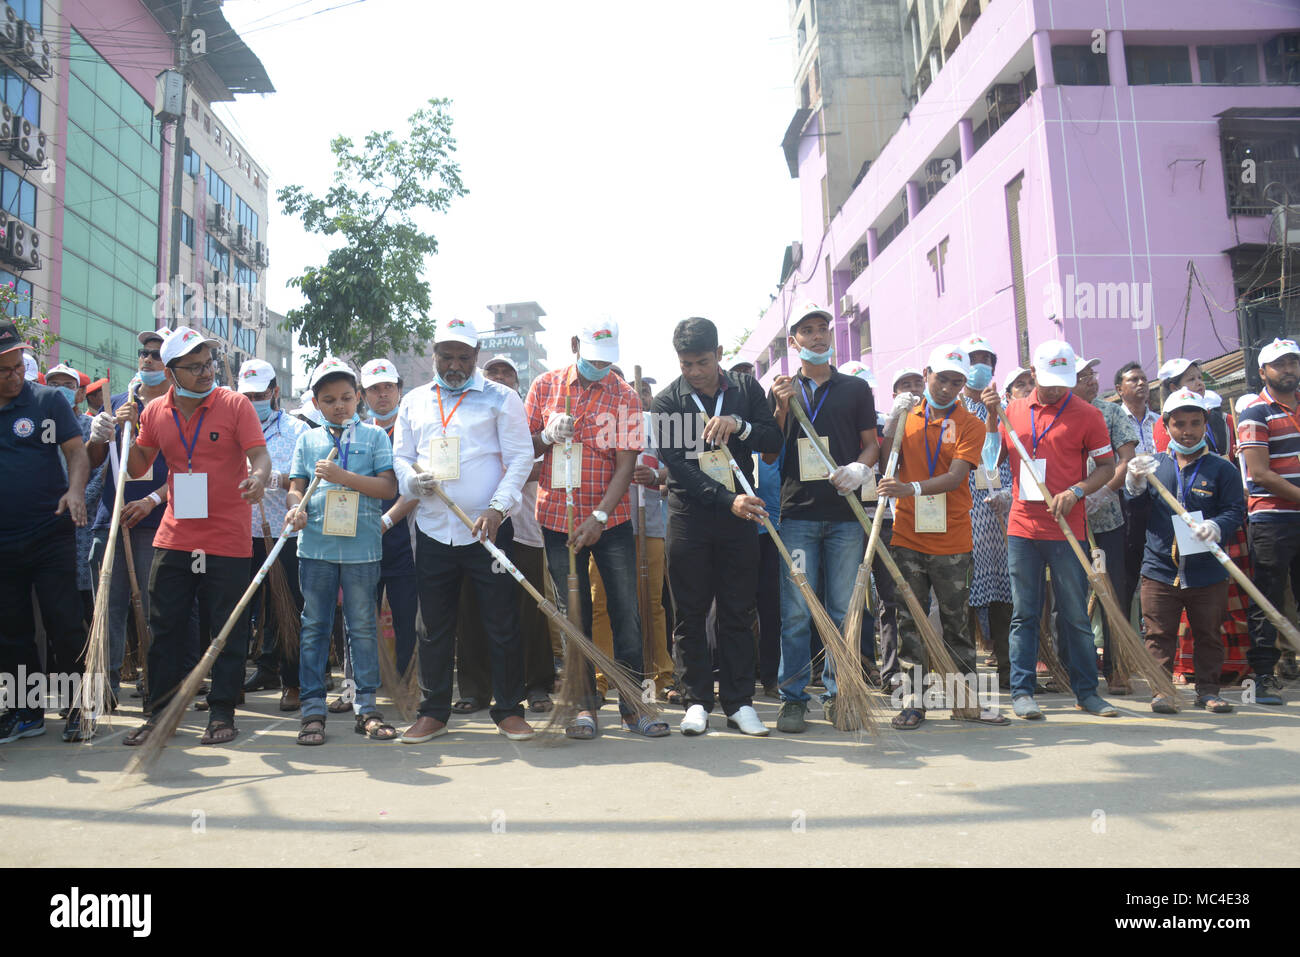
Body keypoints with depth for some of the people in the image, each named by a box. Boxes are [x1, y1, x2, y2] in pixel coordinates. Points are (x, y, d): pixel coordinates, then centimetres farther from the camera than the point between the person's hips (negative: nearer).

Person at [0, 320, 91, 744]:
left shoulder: (49, 399, 1)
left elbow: (76, 451, -4)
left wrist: (75, 489, -22)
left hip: (51, 536, -3)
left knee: (65, 624, -3)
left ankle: (78, 708, 9)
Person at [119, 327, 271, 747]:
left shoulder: (235, 405, -4)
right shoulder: (155, 412, 7)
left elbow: (260, 456, -11)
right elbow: (138, 469, 15)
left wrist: (258, 478, -33)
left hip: (227, 541, -4)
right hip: (173, 539, 4)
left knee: (229, 632, 4)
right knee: (164, 630, 9)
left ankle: (222, 714, 16)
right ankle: (159, 715, 21)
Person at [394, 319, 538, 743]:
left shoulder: (501, 398, 3)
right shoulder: (413, 401, 14)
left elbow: (520, 457, -3)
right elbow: (400, 457, 16)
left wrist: (497, 507, -16)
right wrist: (412, 481, -8)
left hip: (488, 530, -3)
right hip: (432, 532, 3)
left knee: (503, 624, 0)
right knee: (435, 627, 10)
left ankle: (509, 710, 14)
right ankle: (434, 712, 22)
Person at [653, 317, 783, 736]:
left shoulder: (747, 390, 5)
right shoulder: (666, 402, -3)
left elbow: (775, 441, 1)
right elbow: (679, 466, -12)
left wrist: (739, 425, -19)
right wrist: (727, 499, -23)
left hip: (740, 515, 1)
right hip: (689, 517, -1)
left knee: (739, 613, 5)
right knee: (690, 615, 4)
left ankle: (739, 702, 14)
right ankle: (697, 701, 16)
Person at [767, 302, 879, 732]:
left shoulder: (856, 389, 13)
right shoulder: (782, 391, 12)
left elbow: (872, 442, 14)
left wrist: (860, 467, -8)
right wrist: (783, 408, -7)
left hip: (845, 512, 1)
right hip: (797, 511, -1)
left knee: (843, 608, 4)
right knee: (796, 611, -3)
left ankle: (837, 692, 15)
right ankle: (793, 696, 6)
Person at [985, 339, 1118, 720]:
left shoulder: (1086, 415, 1)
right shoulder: (1014, 410, 9)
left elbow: (1107, 467, 3)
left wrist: (1076, 491, -14)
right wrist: (992, 415, 1)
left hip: (1066, 529, -2)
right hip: (1022, 527, 2)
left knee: (1075, 614, 5)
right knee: (1024, 613, 4)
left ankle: (1086, 691, 16)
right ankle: (1022, 690, 9)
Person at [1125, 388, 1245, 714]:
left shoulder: (1221, 468, 3)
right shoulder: (1152, 465, 7)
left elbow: (1236, 510, -2)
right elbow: (1139, 520, 8)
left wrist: (1217, 527, -22)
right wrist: (1135, 488, -9)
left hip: (1207, 572, -1)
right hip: (1160, 568, 1)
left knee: (1208, 634, 10)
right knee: (1159, 634, 3)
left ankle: (1208, 689, 23)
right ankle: (1161, 689, 12)